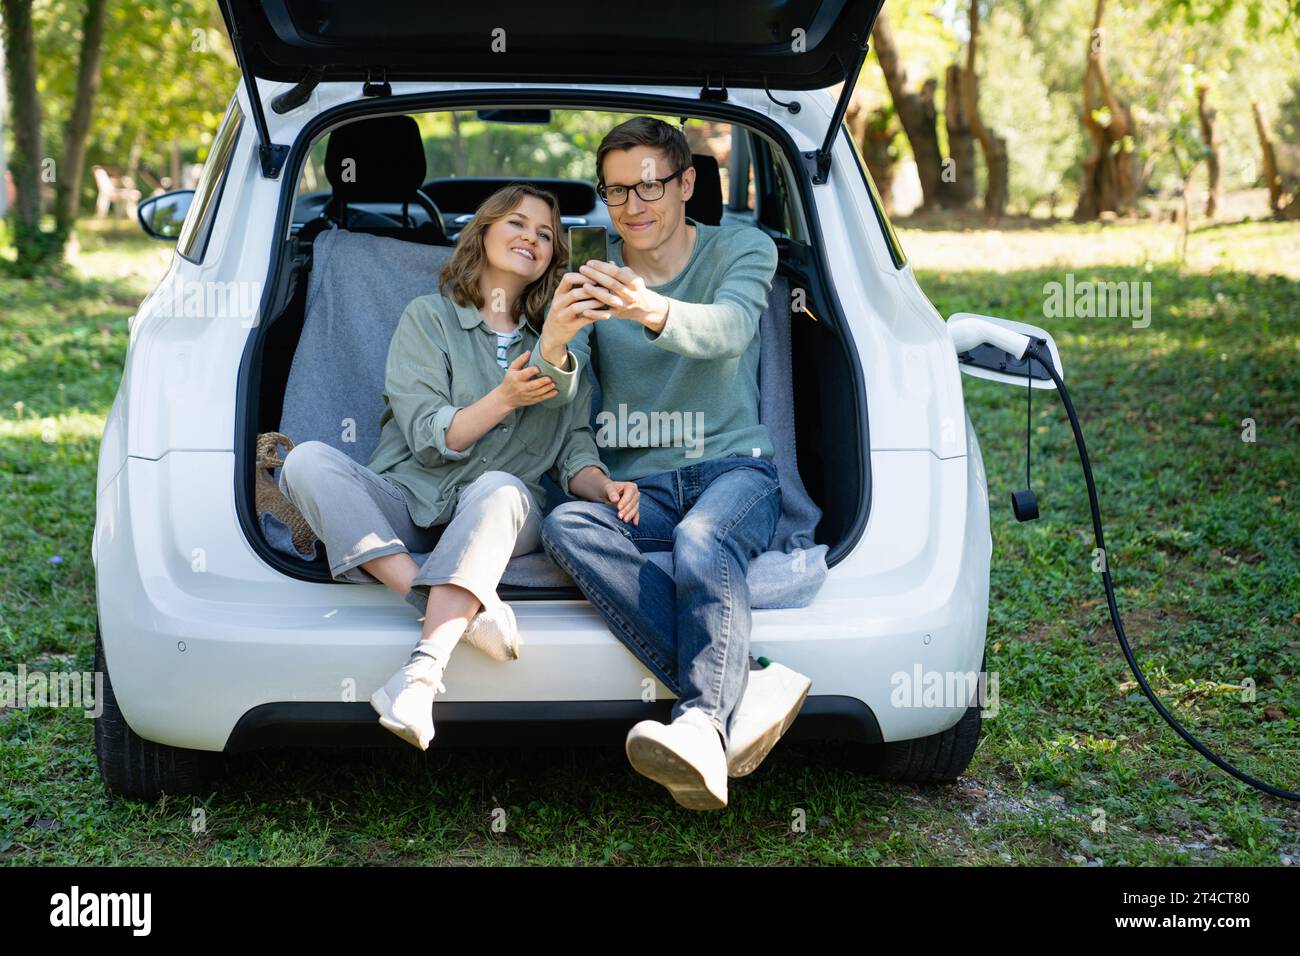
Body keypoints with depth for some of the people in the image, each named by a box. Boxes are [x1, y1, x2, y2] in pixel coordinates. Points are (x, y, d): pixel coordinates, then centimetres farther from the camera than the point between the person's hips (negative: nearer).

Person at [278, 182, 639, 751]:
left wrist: (602, 487, -12)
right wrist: (505, 397, -16)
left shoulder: (561, 340, 19)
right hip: (407, 501, 0)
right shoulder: (429, 317, 10)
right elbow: (429, 439, -1)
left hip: (494, 516, 0)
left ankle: (422, 672, -51)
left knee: (499, 488, -36)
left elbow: (574, 447, 11)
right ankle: (462, 613, -44)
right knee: (307, 460, -29)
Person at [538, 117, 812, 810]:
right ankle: (747, 688, -42)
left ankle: (703, 725, -54)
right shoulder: (593, 277, 12)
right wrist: (557, 343, -32)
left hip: (734, 468, -2)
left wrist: (654, 312, -41)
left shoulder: (744, 249, 7)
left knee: (703, 539, -37)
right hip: (635, 488, 2)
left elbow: (729, 330, -17)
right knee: (565, 526, -32)